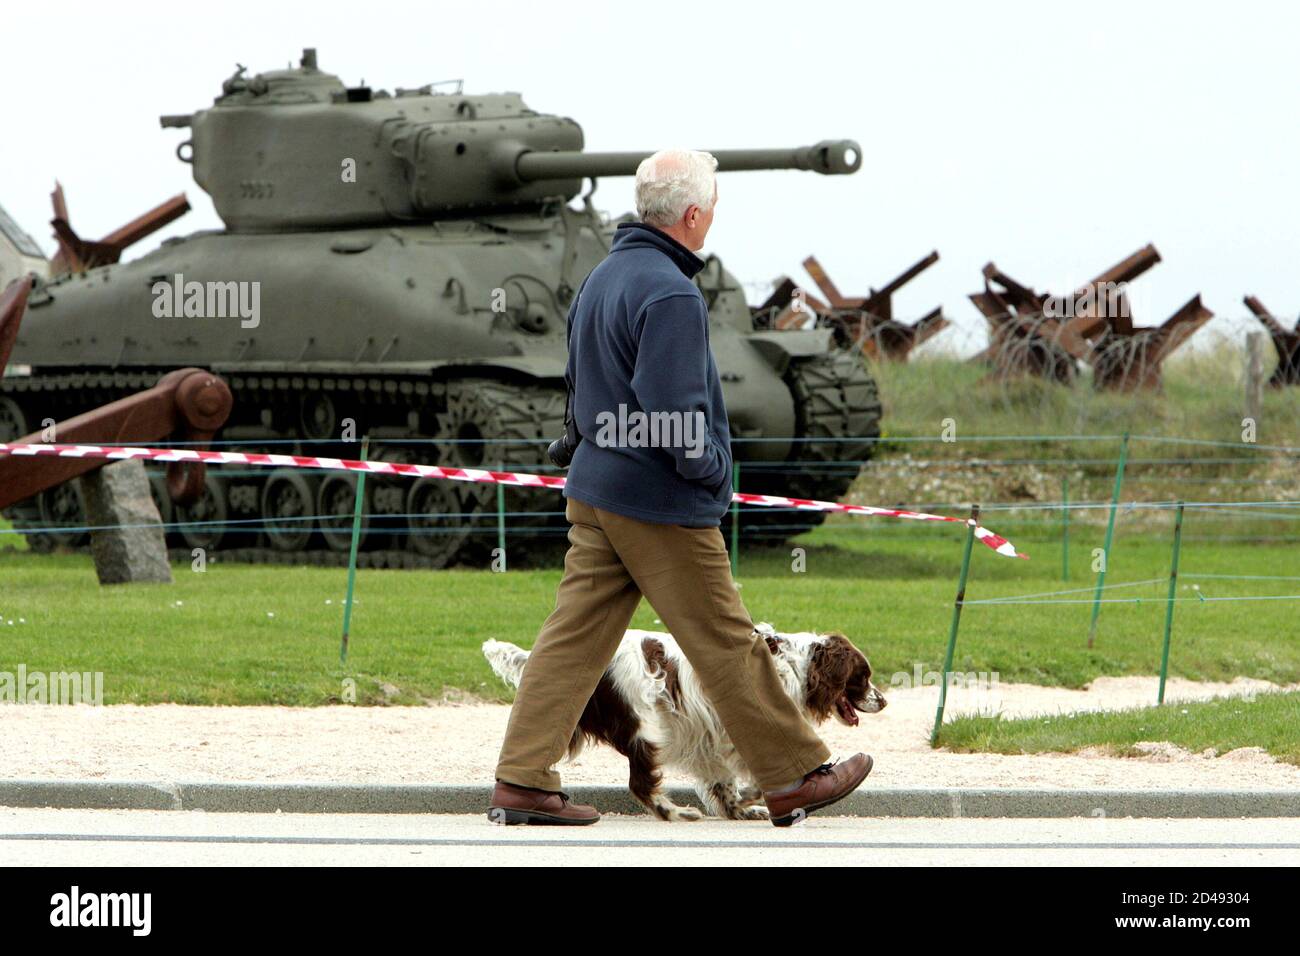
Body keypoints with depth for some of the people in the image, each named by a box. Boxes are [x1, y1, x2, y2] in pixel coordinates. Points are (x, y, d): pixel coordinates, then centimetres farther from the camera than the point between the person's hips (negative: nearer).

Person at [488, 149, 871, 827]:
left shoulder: (601, 279, 11)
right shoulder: (670, 294, -19)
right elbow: (673, 410, -24)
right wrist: (713, 469, -9)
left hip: (595, 485, 9)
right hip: (663, 507, -9)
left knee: (574, 636, 7)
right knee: (727, 645, 2)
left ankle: (522, 781, 3)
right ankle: (793, 777, 11)